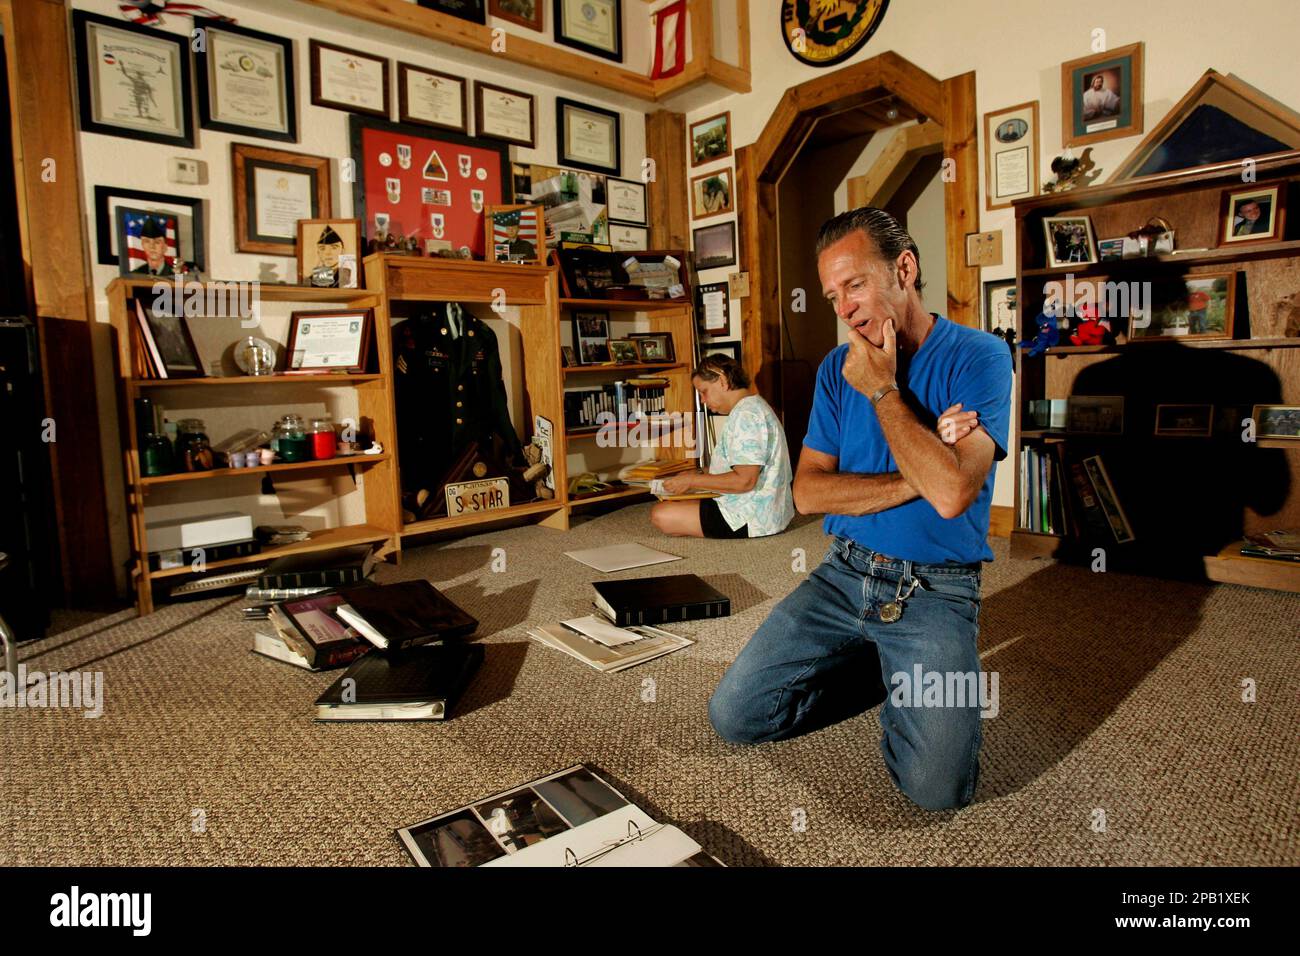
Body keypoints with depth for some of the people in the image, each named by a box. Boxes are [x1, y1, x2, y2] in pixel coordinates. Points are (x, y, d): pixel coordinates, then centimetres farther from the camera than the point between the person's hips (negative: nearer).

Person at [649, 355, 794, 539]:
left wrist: (692, 481, -17)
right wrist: (701, 475, 11)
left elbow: (744, 480, -25)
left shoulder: (746, 414, -18)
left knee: (660, 515, -16)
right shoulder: (753, 406, 16)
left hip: (751, 520, -11)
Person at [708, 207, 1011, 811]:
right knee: (735, 716, -4)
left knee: (936, 789, -19)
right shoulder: (838, 368, 5)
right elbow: (807, 492, -3)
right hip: (845, 573, 4)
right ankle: (885, 673, 15)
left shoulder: (978, 358, -9)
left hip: (935, 591, -4)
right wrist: (915, 478, -14)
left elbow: (952, 493, -24)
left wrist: (883, 390, -15)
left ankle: (908, 686, 14)